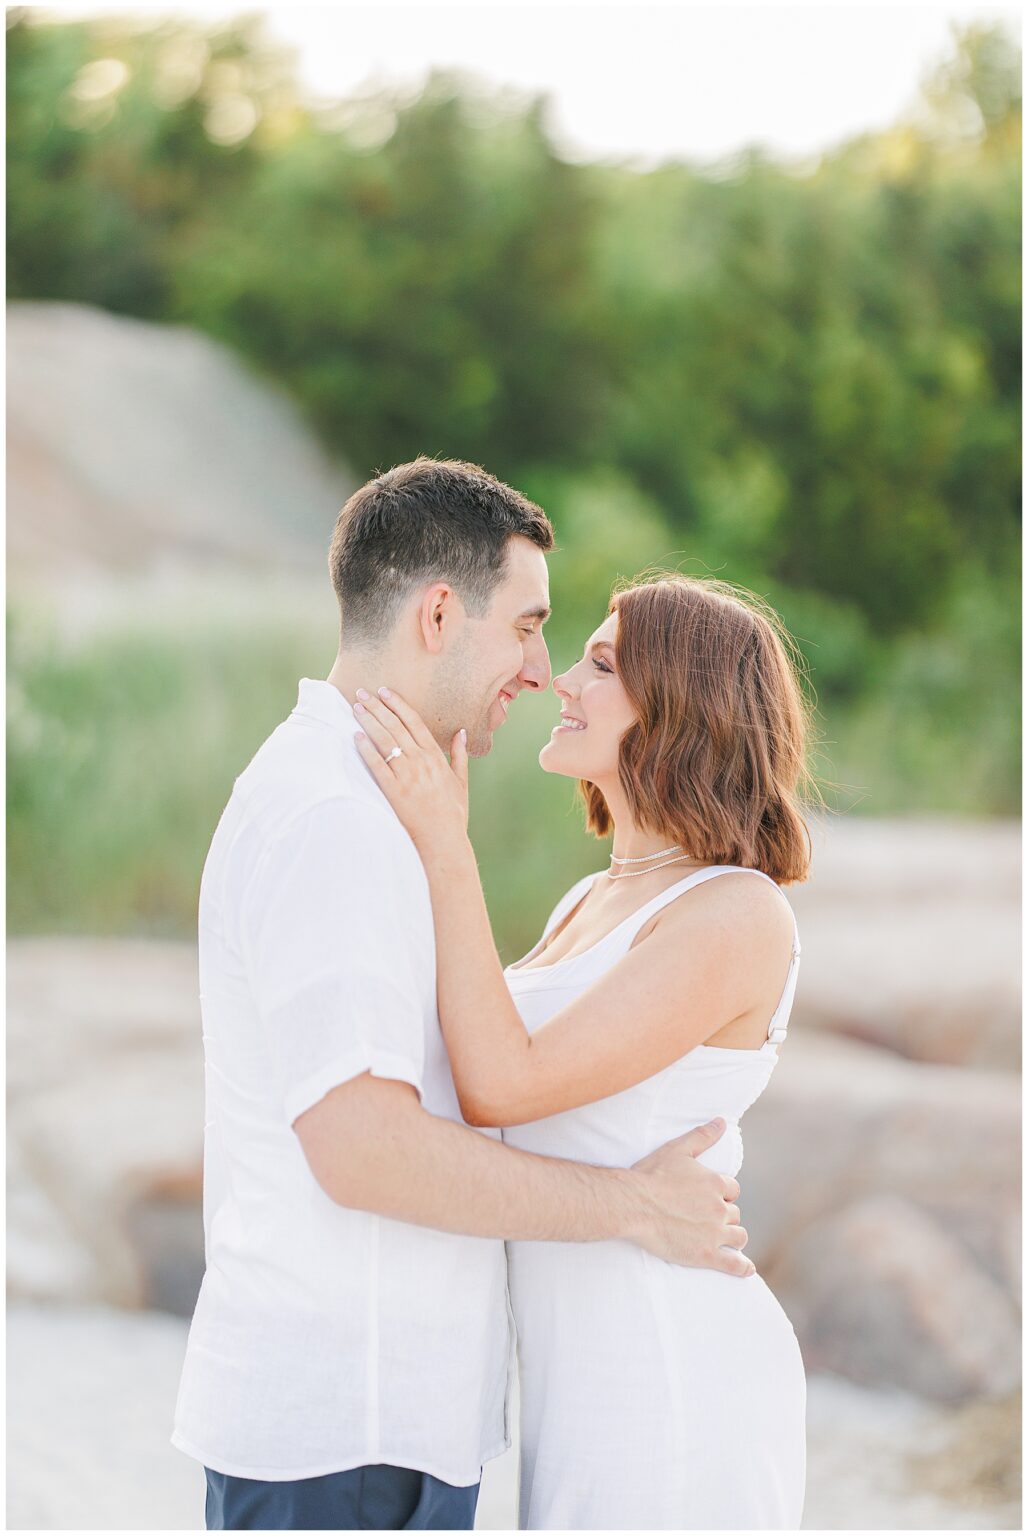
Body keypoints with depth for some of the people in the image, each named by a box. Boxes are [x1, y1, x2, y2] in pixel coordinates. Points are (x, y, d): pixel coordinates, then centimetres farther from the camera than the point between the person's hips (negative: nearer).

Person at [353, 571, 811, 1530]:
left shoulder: (738, 916, -17)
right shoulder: (597, 902, 12)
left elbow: (501, 1088, -20)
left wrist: (444, 845, -21)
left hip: (675, 1386, -9)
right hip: (593, 1371, 9)